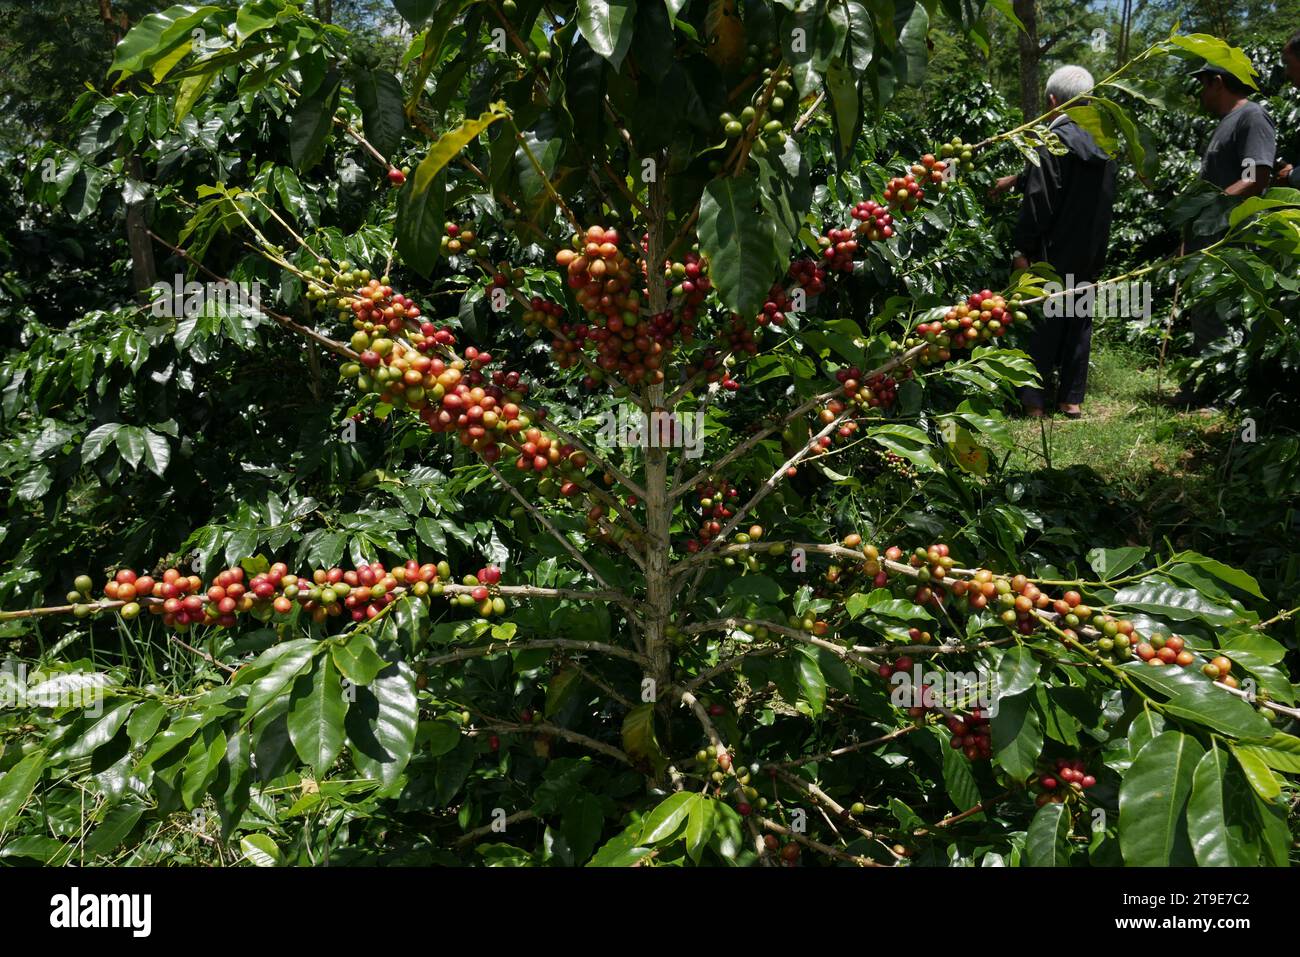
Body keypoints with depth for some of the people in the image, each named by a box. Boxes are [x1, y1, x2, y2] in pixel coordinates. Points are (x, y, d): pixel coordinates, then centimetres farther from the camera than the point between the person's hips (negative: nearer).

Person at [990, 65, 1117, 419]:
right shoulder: (1101, 142, 9)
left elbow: (1039, 201, -19)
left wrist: (1023, 250, -15)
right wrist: (1016, 180, 34)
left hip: (1054, 254, -6)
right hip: (1091, 254, 7)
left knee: (1042, 324, 0)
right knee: (1079, 321, 13)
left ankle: (1034, 401, 2)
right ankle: (1071, 398, 17)